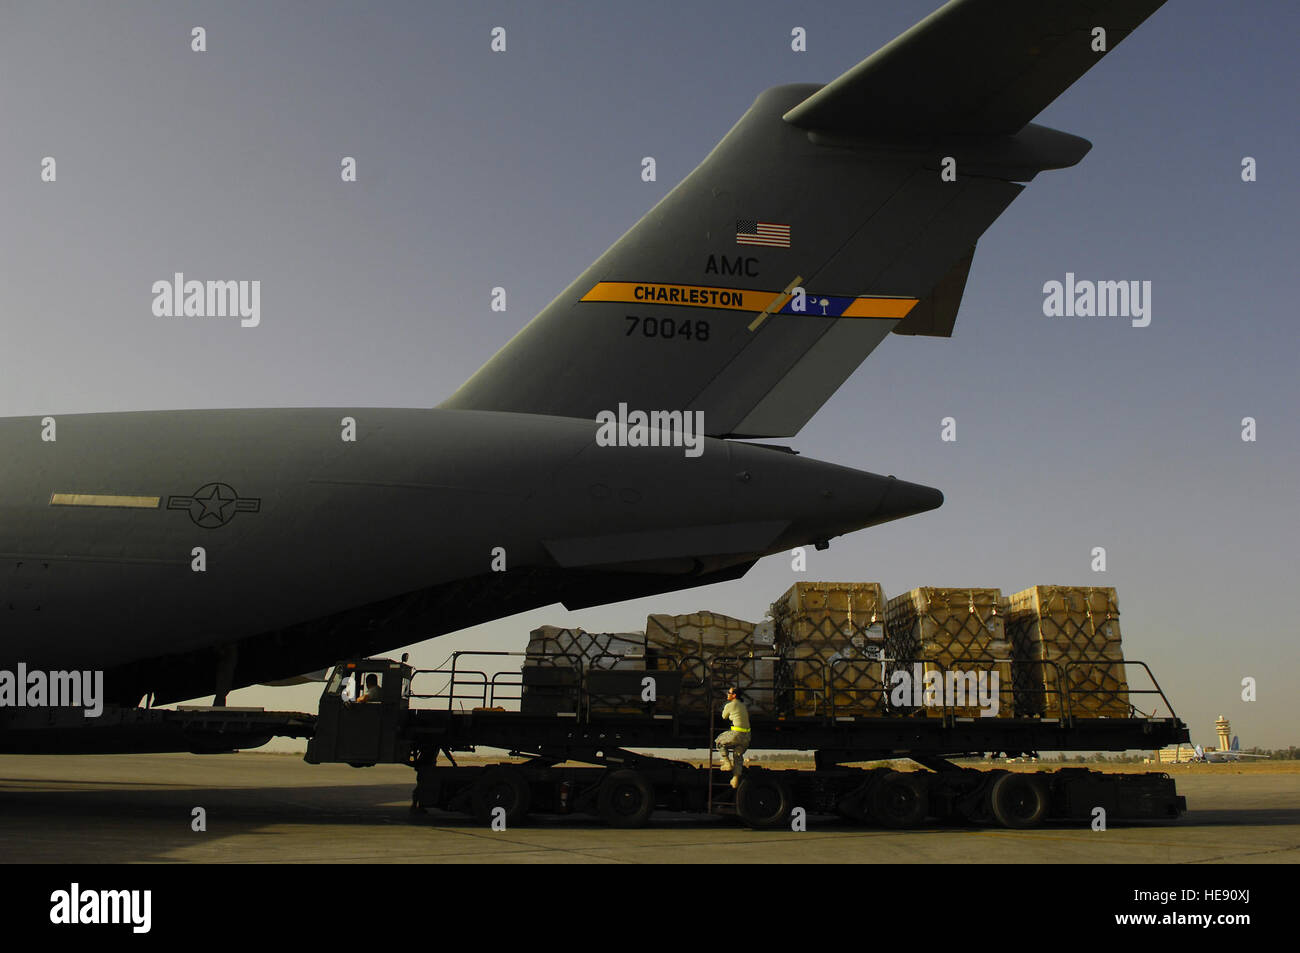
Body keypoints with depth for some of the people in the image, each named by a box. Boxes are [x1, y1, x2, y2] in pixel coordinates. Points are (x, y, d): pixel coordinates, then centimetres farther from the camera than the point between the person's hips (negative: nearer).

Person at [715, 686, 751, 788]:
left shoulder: (730, 705, -6)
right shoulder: (743, 705, 15)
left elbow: (724, 716, 10)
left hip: (737, 734, -7)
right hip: (746, 735, 7)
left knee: (720, 741, 18)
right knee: (738, 755, 17)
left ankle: (727, 763, 13)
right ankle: (736, 778, 10)